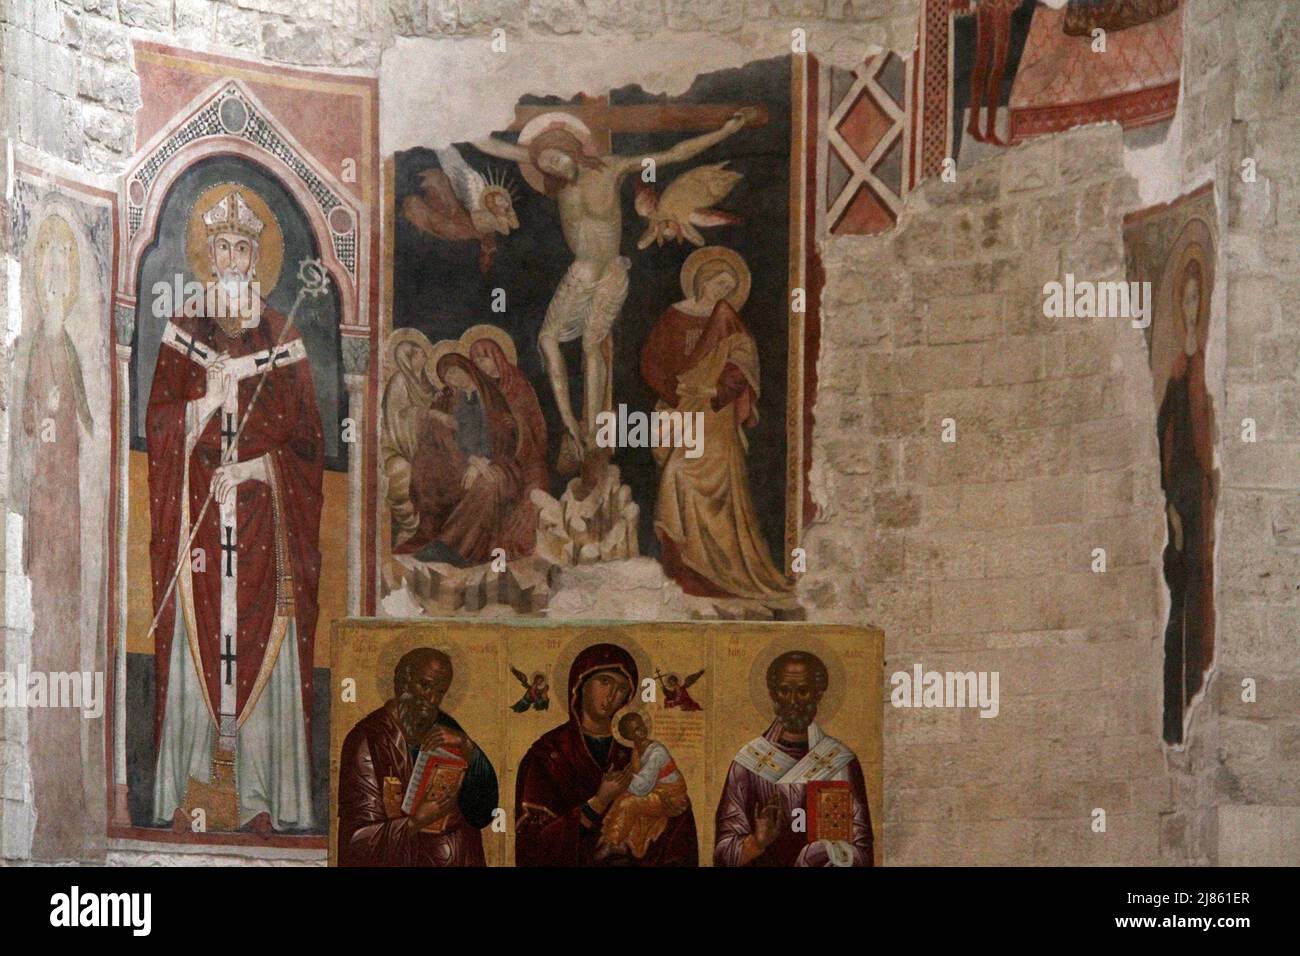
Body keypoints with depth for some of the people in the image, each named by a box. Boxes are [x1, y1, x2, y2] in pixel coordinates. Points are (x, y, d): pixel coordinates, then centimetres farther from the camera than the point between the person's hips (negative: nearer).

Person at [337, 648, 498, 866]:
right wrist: (416, 823, -23)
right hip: (395, 861, -5)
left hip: (457, 857, 5)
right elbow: (360, 837, -9)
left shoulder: (444, 728, 8)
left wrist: (465, 747, -14)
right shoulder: (368, 740, -7)